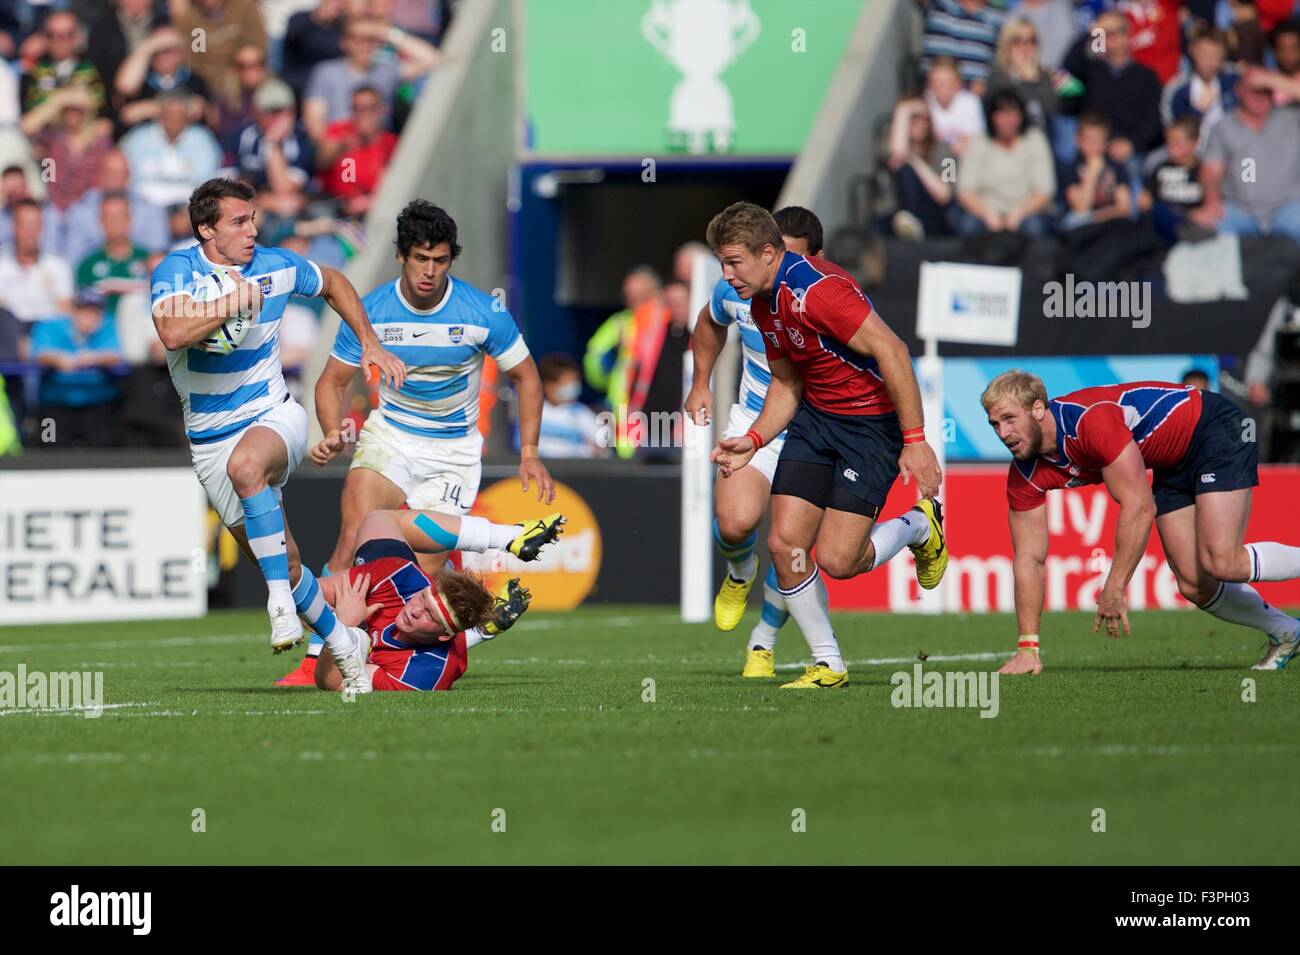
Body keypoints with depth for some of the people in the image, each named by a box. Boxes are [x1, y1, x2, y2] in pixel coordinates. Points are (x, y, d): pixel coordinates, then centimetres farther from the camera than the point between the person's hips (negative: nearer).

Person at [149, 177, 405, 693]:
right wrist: (235, 302, -25)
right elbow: (173, 332, -30)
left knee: (246, 464, -39)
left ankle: (281, 597, -34)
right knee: (285, 564, 1)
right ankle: (344, 648, 20)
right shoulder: (175, 271, -9)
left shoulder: (276, 266, -1)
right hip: (210, 435, 1)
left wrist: (370, 343, 15)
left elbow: (333, 283, 21)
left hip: (274, 416, -1)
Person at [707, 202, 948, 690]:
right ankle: (828, 665, 11)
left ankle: (918, 527, 17)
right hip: (815, 417, 8)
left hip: (872, 421, -8)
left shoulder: (815, 288, -25)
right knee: (784, 544, -4)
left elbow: (891, 350, -27)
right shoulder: (763, 304, 5)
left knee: (836, 560, -13)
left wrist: (915, 440, -28)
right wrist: (753, 441, 2)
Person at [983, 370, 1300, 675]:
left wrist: (1114, 589, -32)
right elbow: (1029, 558, -7)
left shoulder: (1089, 419, -35)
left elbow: (1139, 506, -35)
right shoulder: (1025, 475, -11)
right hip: (1173, 464, 8)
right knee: (1195, 585, 1)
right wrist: (1027, 648, -12)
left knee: (1222, 562, -23)